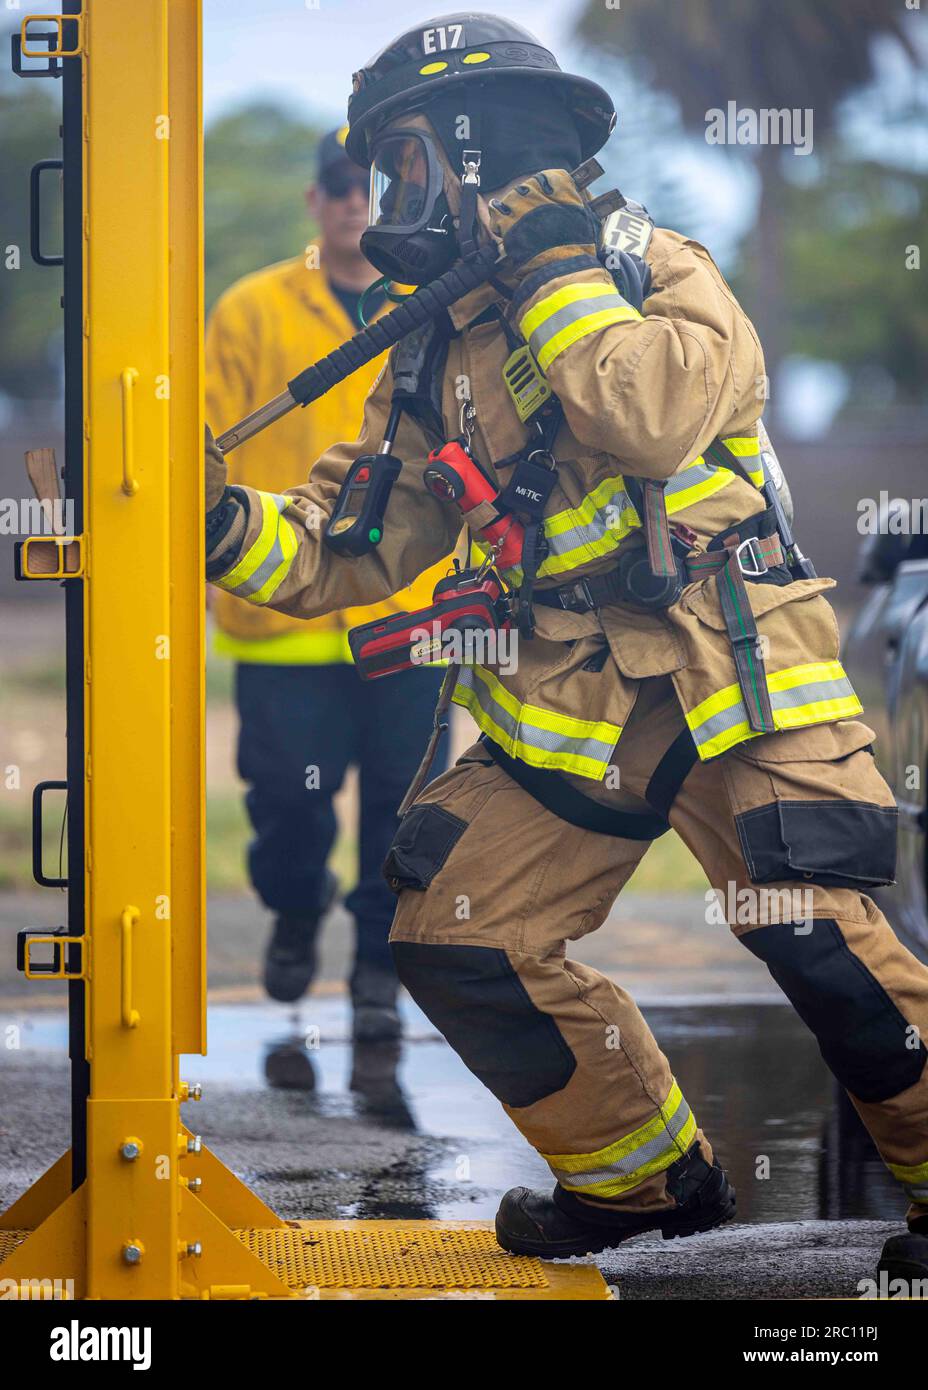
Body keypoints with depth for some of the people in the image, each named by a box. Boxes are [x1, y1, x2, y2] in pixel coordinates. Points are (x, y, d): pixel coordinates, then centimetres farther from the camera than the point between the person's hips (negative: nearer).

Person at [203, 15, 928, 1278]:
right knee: (458, 940, -2)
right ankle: (648, 1172, 16)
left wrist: (556, 268, -16)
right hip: (564, 717, 7)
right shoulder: (439, 360, 13)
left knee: (823, 941, -21)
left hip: (735, 686, -6)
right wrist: (226, 526, -6)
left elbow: (652, 415, -25)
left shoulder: (655, 271, -3)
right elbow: (351, 555, 11)